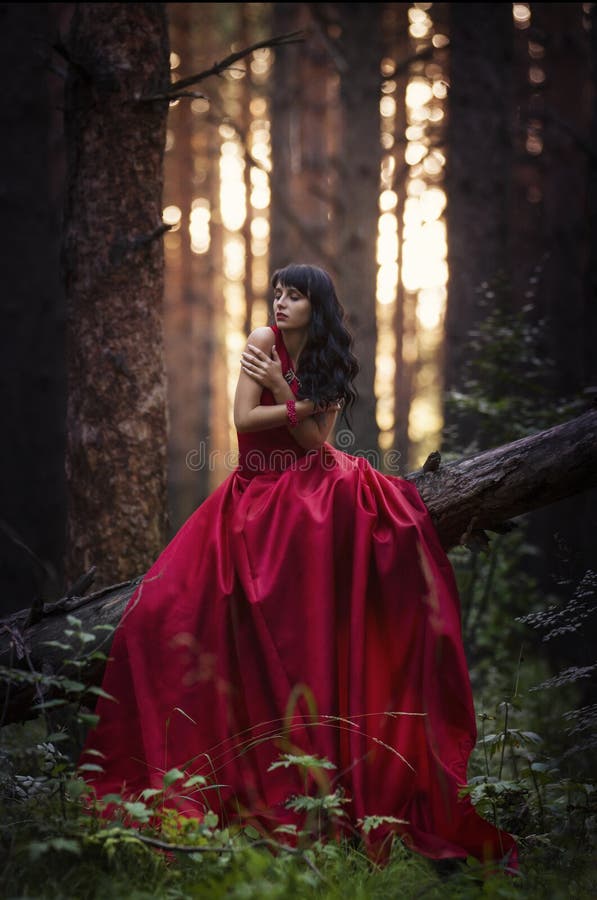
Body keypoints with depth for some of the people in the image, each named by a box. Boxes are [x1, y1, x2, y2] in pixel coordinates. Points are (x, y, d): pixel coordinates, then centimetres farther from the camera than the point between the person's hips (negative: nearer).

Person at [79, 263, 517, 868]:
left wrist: (282, 390, -15)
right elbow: (243, 419, -8)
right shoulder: (263, 342, 0)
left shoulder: (331, 367, 6)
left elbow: (315, 439, -5)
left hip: (310, 489, 1)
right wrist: (303, 404, -9)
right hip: (255, 493, -1)